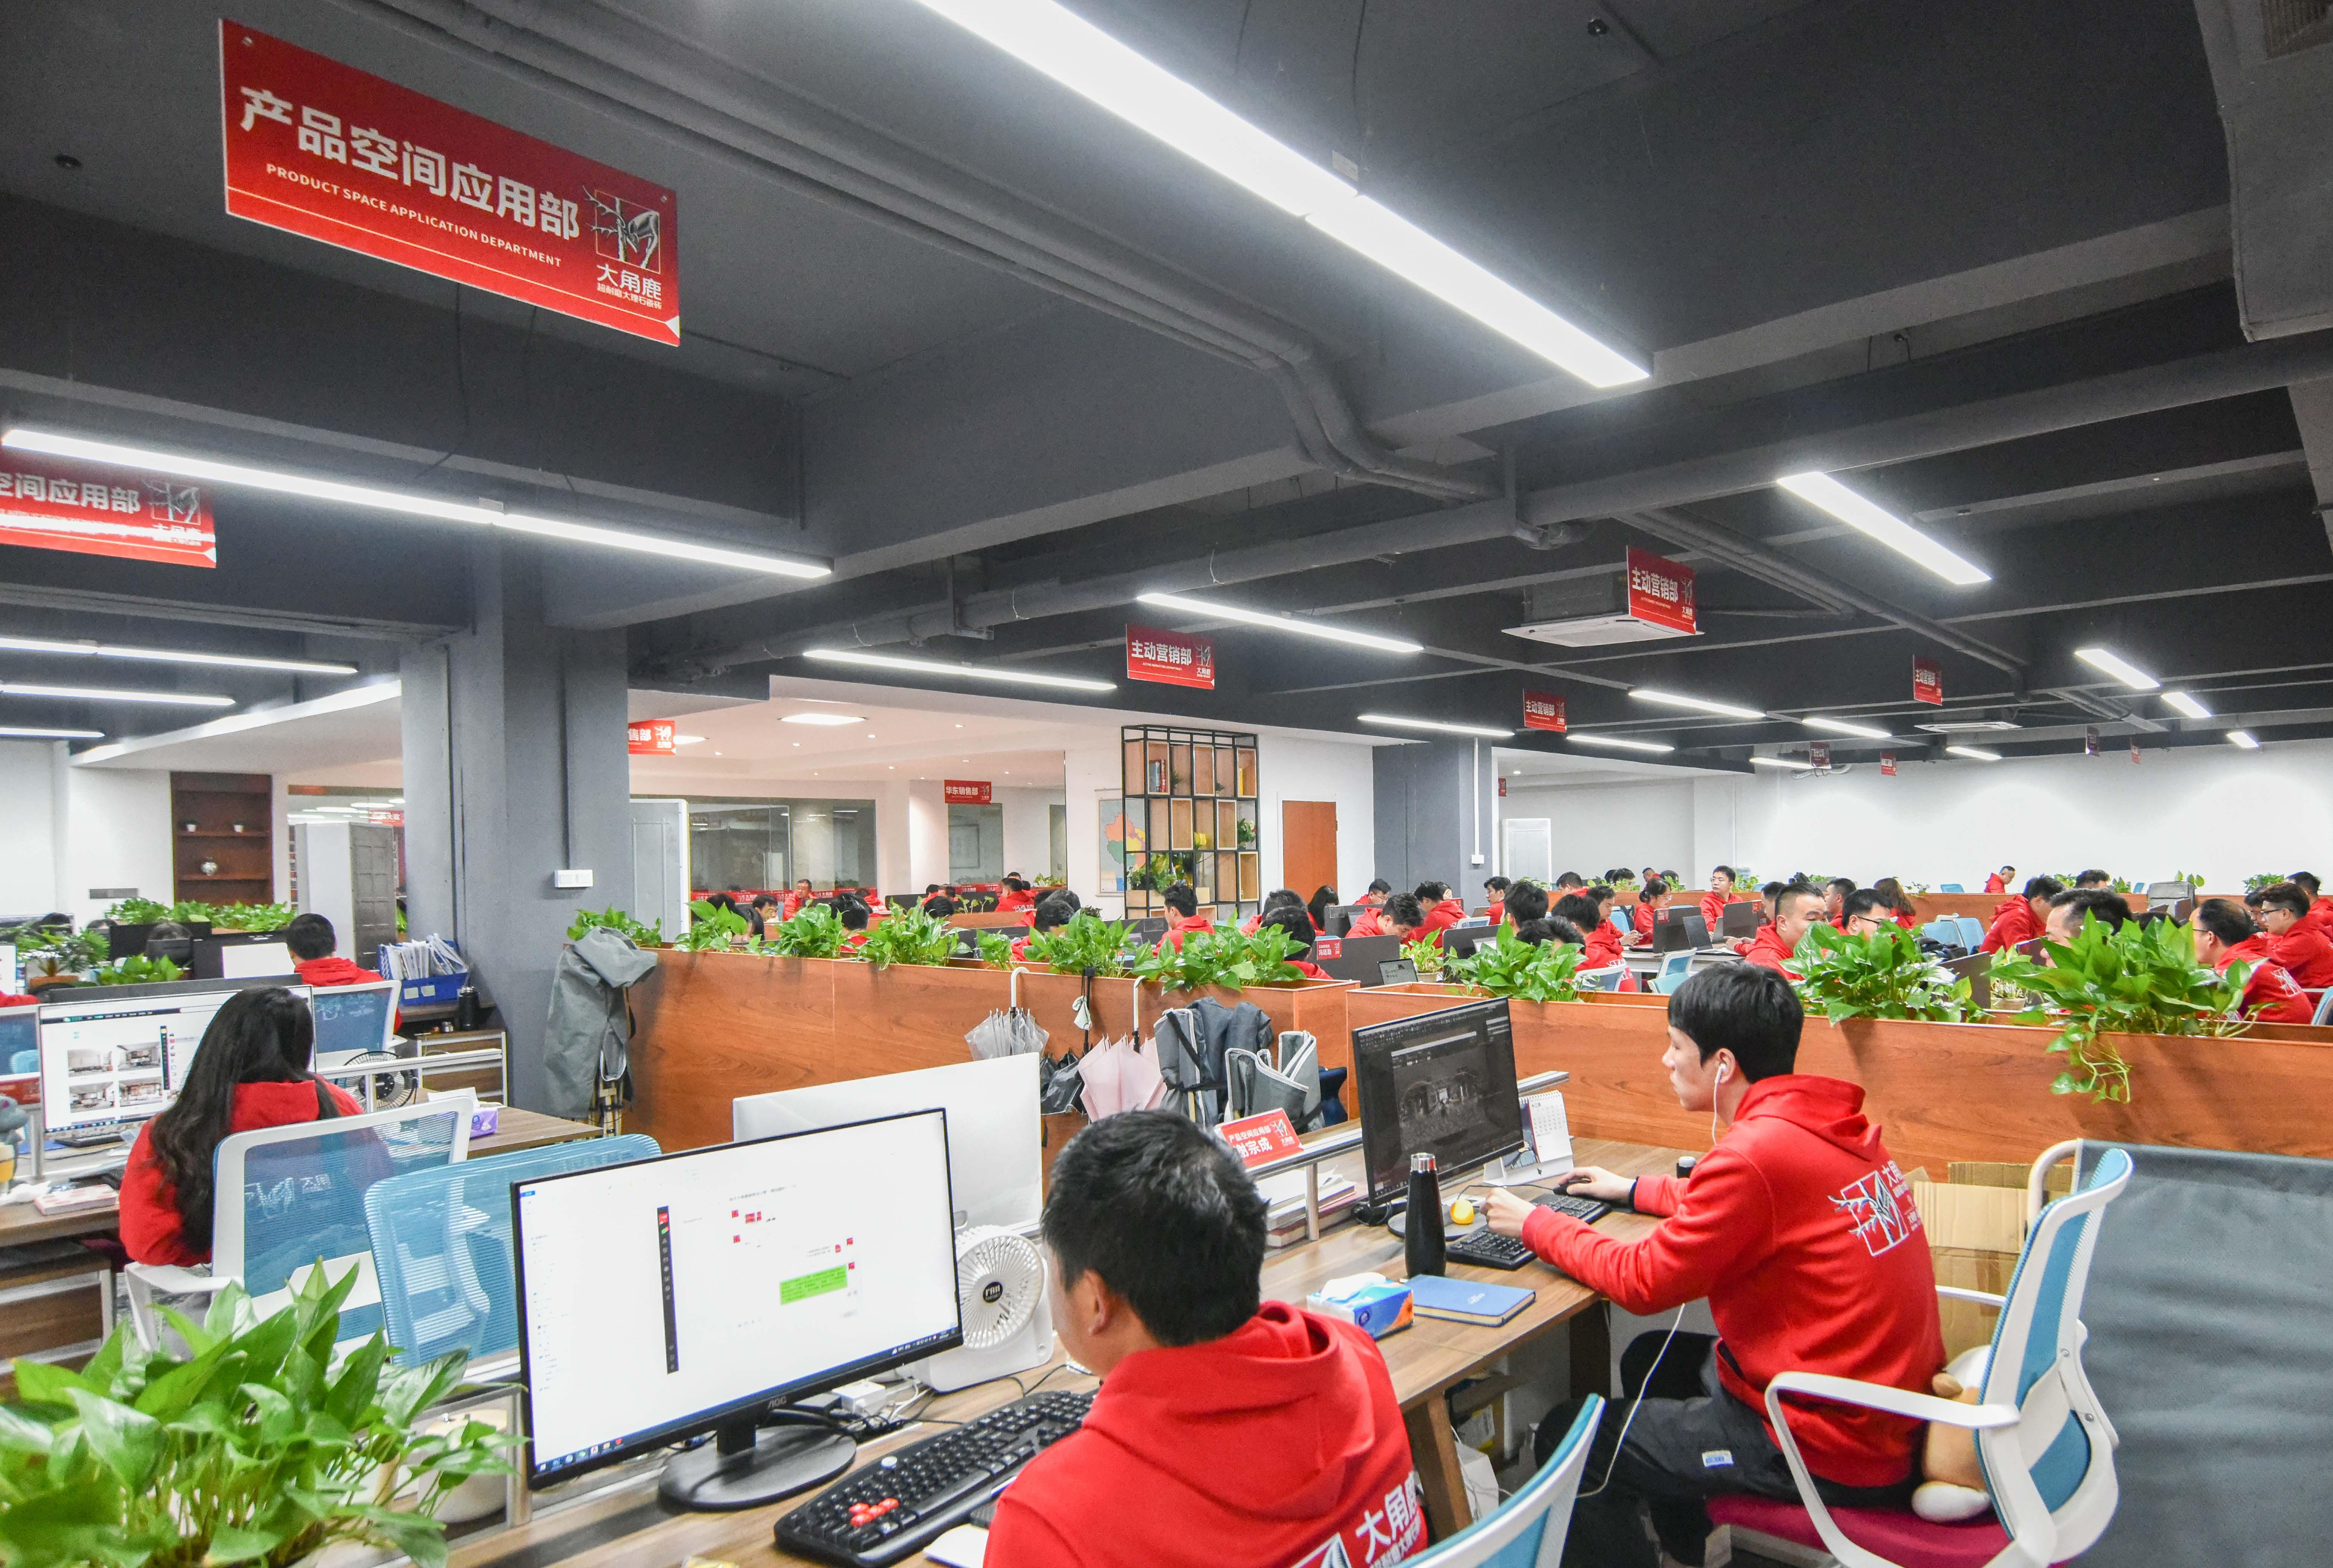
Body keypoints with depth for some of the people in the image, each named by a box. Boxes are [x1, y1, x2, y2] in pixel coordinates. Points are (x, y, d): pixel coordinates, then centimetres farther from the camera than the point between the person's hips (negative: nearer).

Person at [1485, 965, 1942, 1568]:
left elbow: (1642, 1281, -15)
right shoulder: (1830, 1123, 1)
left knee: (1566, 1442, -1)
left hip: (1834, 1450, -9)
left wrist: (1535, 1224, -2)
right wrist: (1632, 1190, 26)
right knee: (1650, 1357, 27)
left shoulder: (1755, 1152, -26)